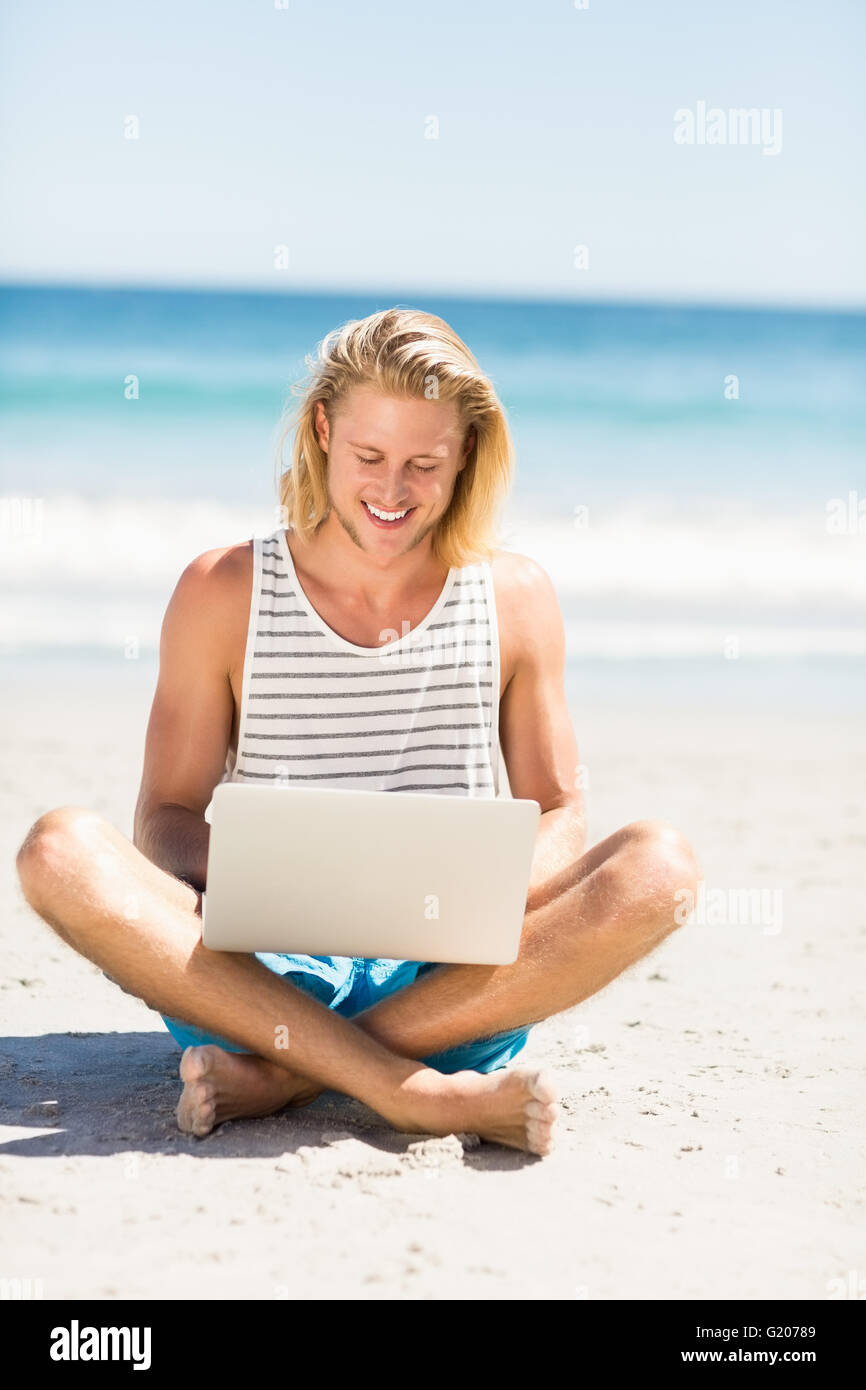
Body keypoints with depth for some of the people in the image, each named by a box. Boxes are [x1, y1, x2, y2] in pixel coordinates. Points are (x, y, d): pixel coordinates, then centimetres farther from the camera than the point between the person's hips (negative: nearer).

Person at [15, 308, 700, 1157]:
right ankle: (421, 1093, -36)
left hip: (454, 979, 1)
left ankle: (283, 1076, -29)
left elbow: (560, 815, 10)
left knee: (659, 864, -26)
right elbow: (166, 813, 7)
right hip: (263, 970, 0)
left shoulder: (514, 598, 9)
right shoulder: (222, 593, 7)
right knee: (60, 850, -27)